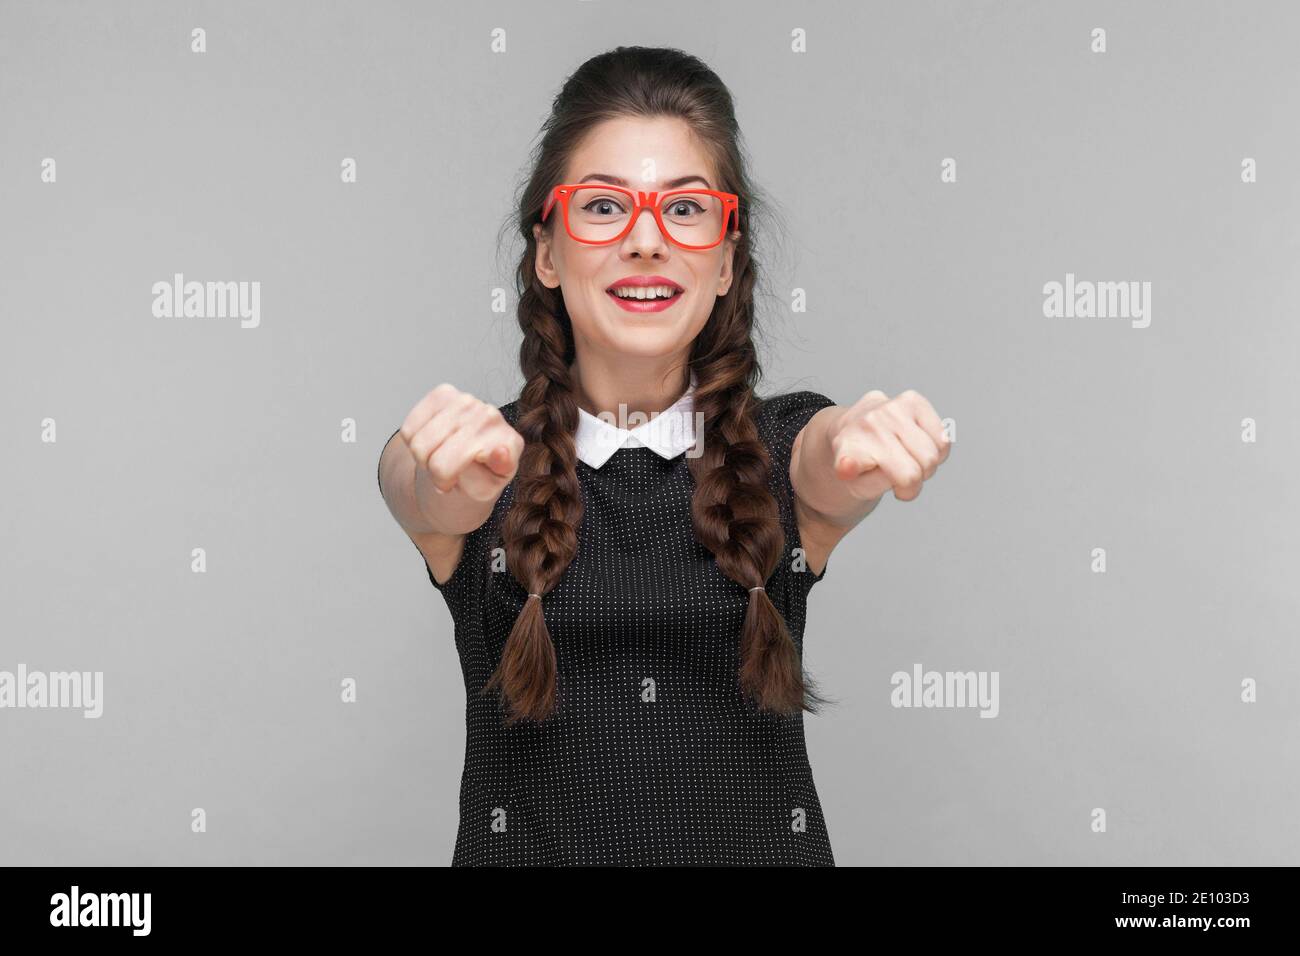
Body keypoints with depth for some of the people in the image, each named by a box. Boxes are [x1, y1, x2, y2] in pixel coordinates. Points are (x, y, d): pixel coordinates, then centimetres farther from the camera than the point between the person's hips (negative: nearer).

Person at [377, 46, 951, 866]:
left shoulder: (784, 451, -3)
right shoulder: (488, 463, -6)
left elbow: (829, 474, -24)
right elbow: (425, 494, -27)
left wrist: (864, 444, -46)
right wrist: (450, 491, -49)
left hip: (764, 843, 1)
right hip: (528, 843, -1)